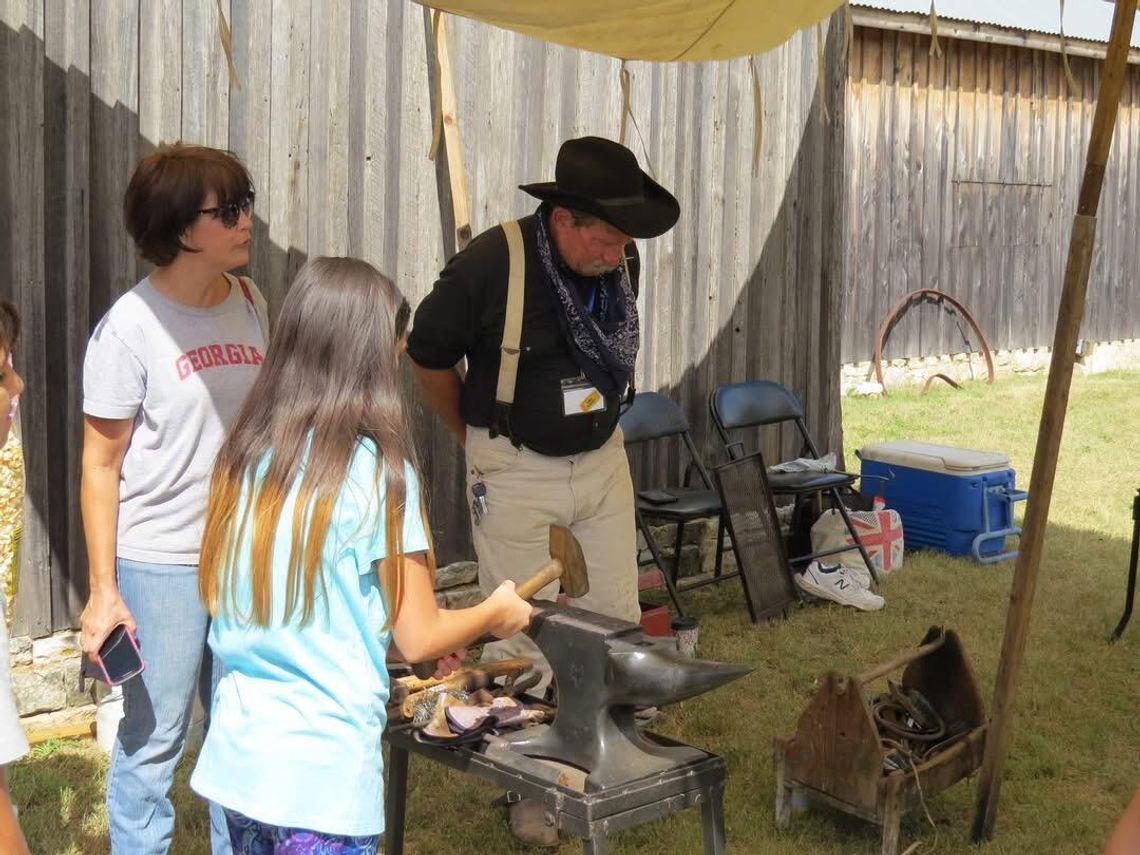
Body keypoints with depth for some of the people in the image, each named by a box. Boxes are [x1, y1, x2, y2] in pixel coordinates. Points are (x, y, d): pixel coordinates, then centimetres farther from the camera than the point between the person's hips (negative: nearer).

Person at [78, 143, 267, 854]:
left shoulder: (249, 304, 4)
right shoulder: (130, 328, -11)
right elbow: (101, 464, -8)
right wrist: (103, 590, -10)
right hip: (159, 564, -5)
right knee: (153, 741, 4)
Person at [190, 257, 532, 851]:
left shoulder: (246, 456, 1)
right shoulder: (375, 470, -15)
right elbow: (416, 640, -10)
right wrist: (496, 613, 11)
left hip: (236, 755, 6)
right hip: (320, 774, -6)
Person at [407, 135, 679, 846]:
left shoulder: (621, 263, -3)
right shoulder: (492, 264, -20)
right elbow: (429, 355, -5)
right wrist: (476, 438, 5)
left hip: (603, 460, 5)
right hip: (516, 471, -5)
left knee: (617, 620, 9)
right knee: (523, 634, 1)